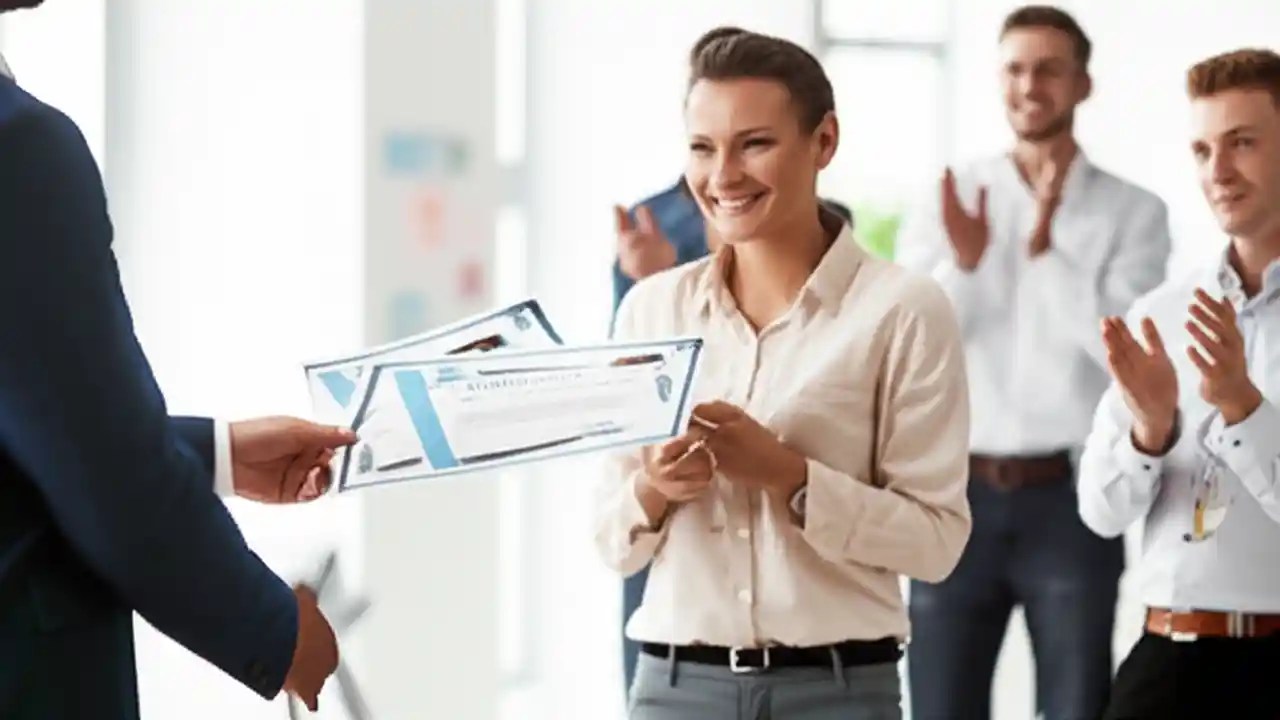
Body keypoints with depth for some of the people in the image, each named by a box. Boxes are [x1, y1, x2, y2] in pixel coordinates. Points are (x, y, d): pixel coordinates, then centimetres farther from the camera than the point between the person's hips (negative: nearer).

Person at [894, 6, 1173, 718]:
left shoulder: (1133, 212, 0)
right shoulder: (948, 200, 6)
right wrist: (962, 263, -19)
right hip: (957, 498, 2)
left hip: (1071, 499, -2)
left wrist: (1049, 251, -20)